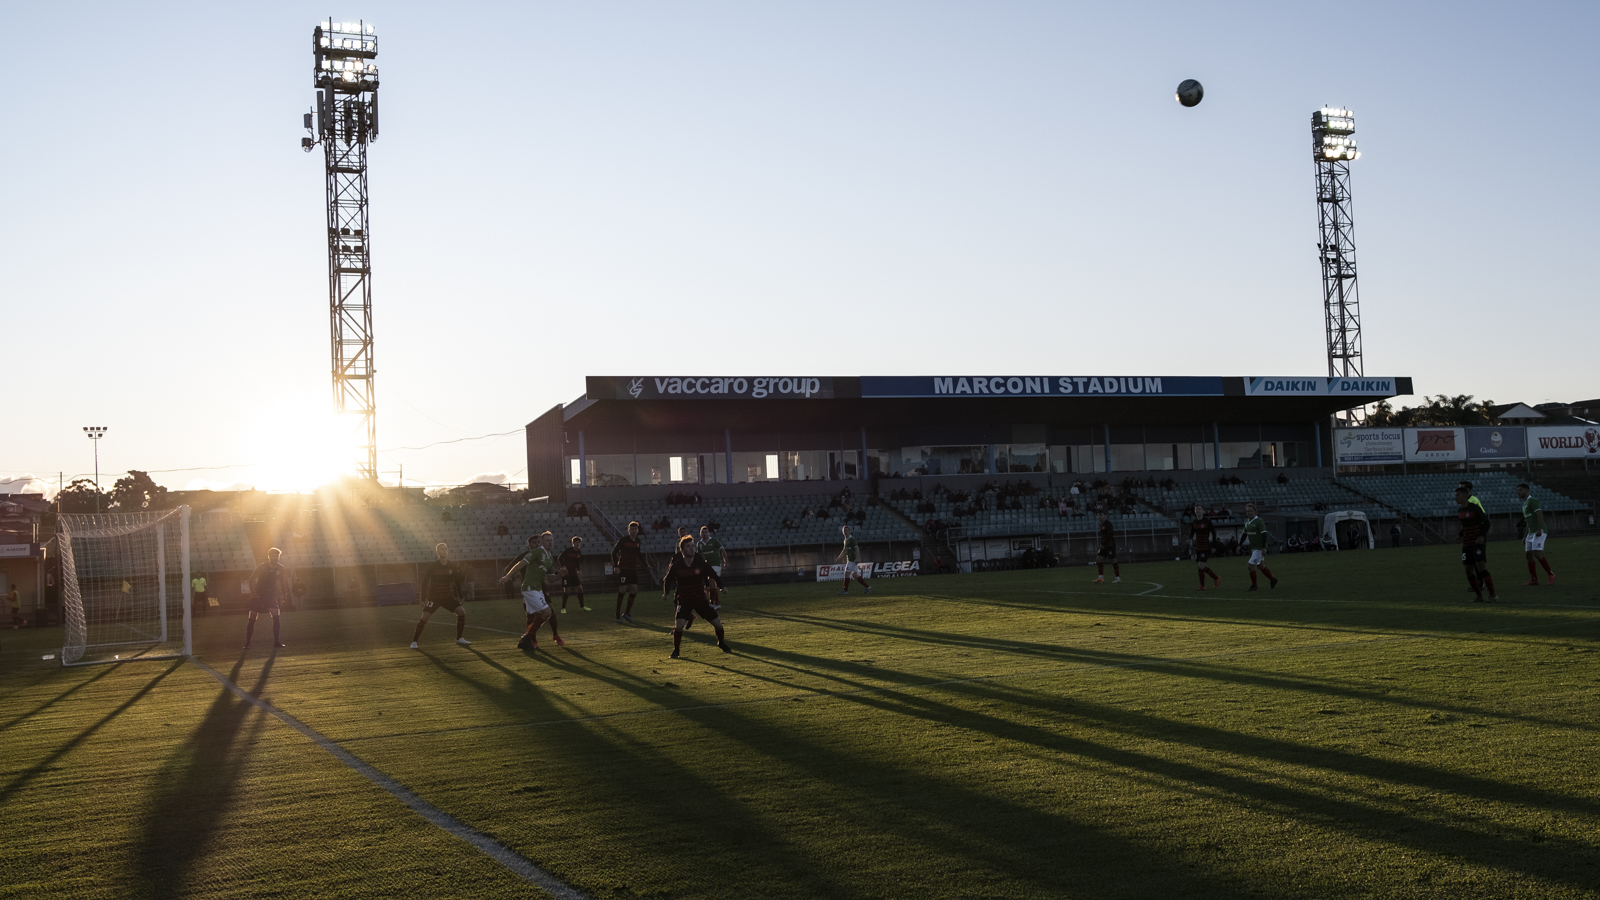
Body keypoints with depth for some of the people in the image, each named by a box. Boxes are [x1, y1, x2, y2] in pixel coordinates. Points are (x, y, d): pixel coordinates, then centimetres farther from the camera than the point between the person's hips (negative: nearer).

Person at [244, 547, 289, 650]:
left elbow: (282, 582, 10)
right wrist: (252, 591, -17)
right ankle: (247, 643, 5)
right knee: (252, 619, -3)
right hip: (258, 595, -2)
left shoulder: (281, 568, -2)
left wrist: (284, 596, 7)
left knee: (276, 617, -12)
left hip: (272, 595, 2)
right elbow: (251, 579, -4)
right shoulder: (261, 567, -11)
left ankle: (276, 642, -5)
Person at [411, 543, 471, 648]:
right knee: (424, 617, -17)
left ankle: (459, 639, 3)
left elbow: (457, 581, 8)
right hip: (433, 597, -3)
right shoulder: (432, 566, -13)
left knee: (461, 611, -11)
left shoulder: (452, 566, -3)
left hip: (447, 596, 3)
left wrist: (460, 597, 6)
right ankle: (414, 641, -3)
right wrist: (423, 599, -13)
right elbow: (425, 582, -9)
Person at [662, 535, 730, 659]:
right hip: (684, 601, -1)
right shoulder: (676, 565, -12)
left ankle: (722, 644, 28)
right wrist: (665, 593, -6)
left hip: (701, 599, 1)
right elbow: (667, 580, 4)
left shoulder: (701, 563, -11)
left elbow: (713, 575, -2)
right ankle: (675, 651, -1)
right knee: (679, 624, -23)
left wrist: (722, 586, -16)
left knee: (717, 623, -2)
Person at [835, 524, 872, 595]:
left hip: (852, 559, -9)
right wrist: (839, 557, 32)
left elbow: (856, 549, -17)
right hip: (849, 559, 9)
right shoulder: (845, 540, 16)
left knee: (846, 573, -7)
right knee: (854, 574, 9)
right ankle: (867, 586, 12)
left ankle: (845, 590, -1)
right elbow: (844, 550, 28)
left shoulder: (852, 539, -11)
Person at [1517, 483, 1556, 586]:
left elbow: (1540, 514, -20)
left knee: (1537, 553, -19)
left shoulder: (1532, 500, -8)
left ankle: (1551, 574, -7)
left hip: (1539, 532, -10)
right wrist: (1526, 536, 23)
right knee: (1528, 555, 3)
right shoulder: (1525, 504, 21)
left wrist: (1539, 529, -28)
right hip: (1531, 532, 10)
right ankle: (1534, 580, 5)